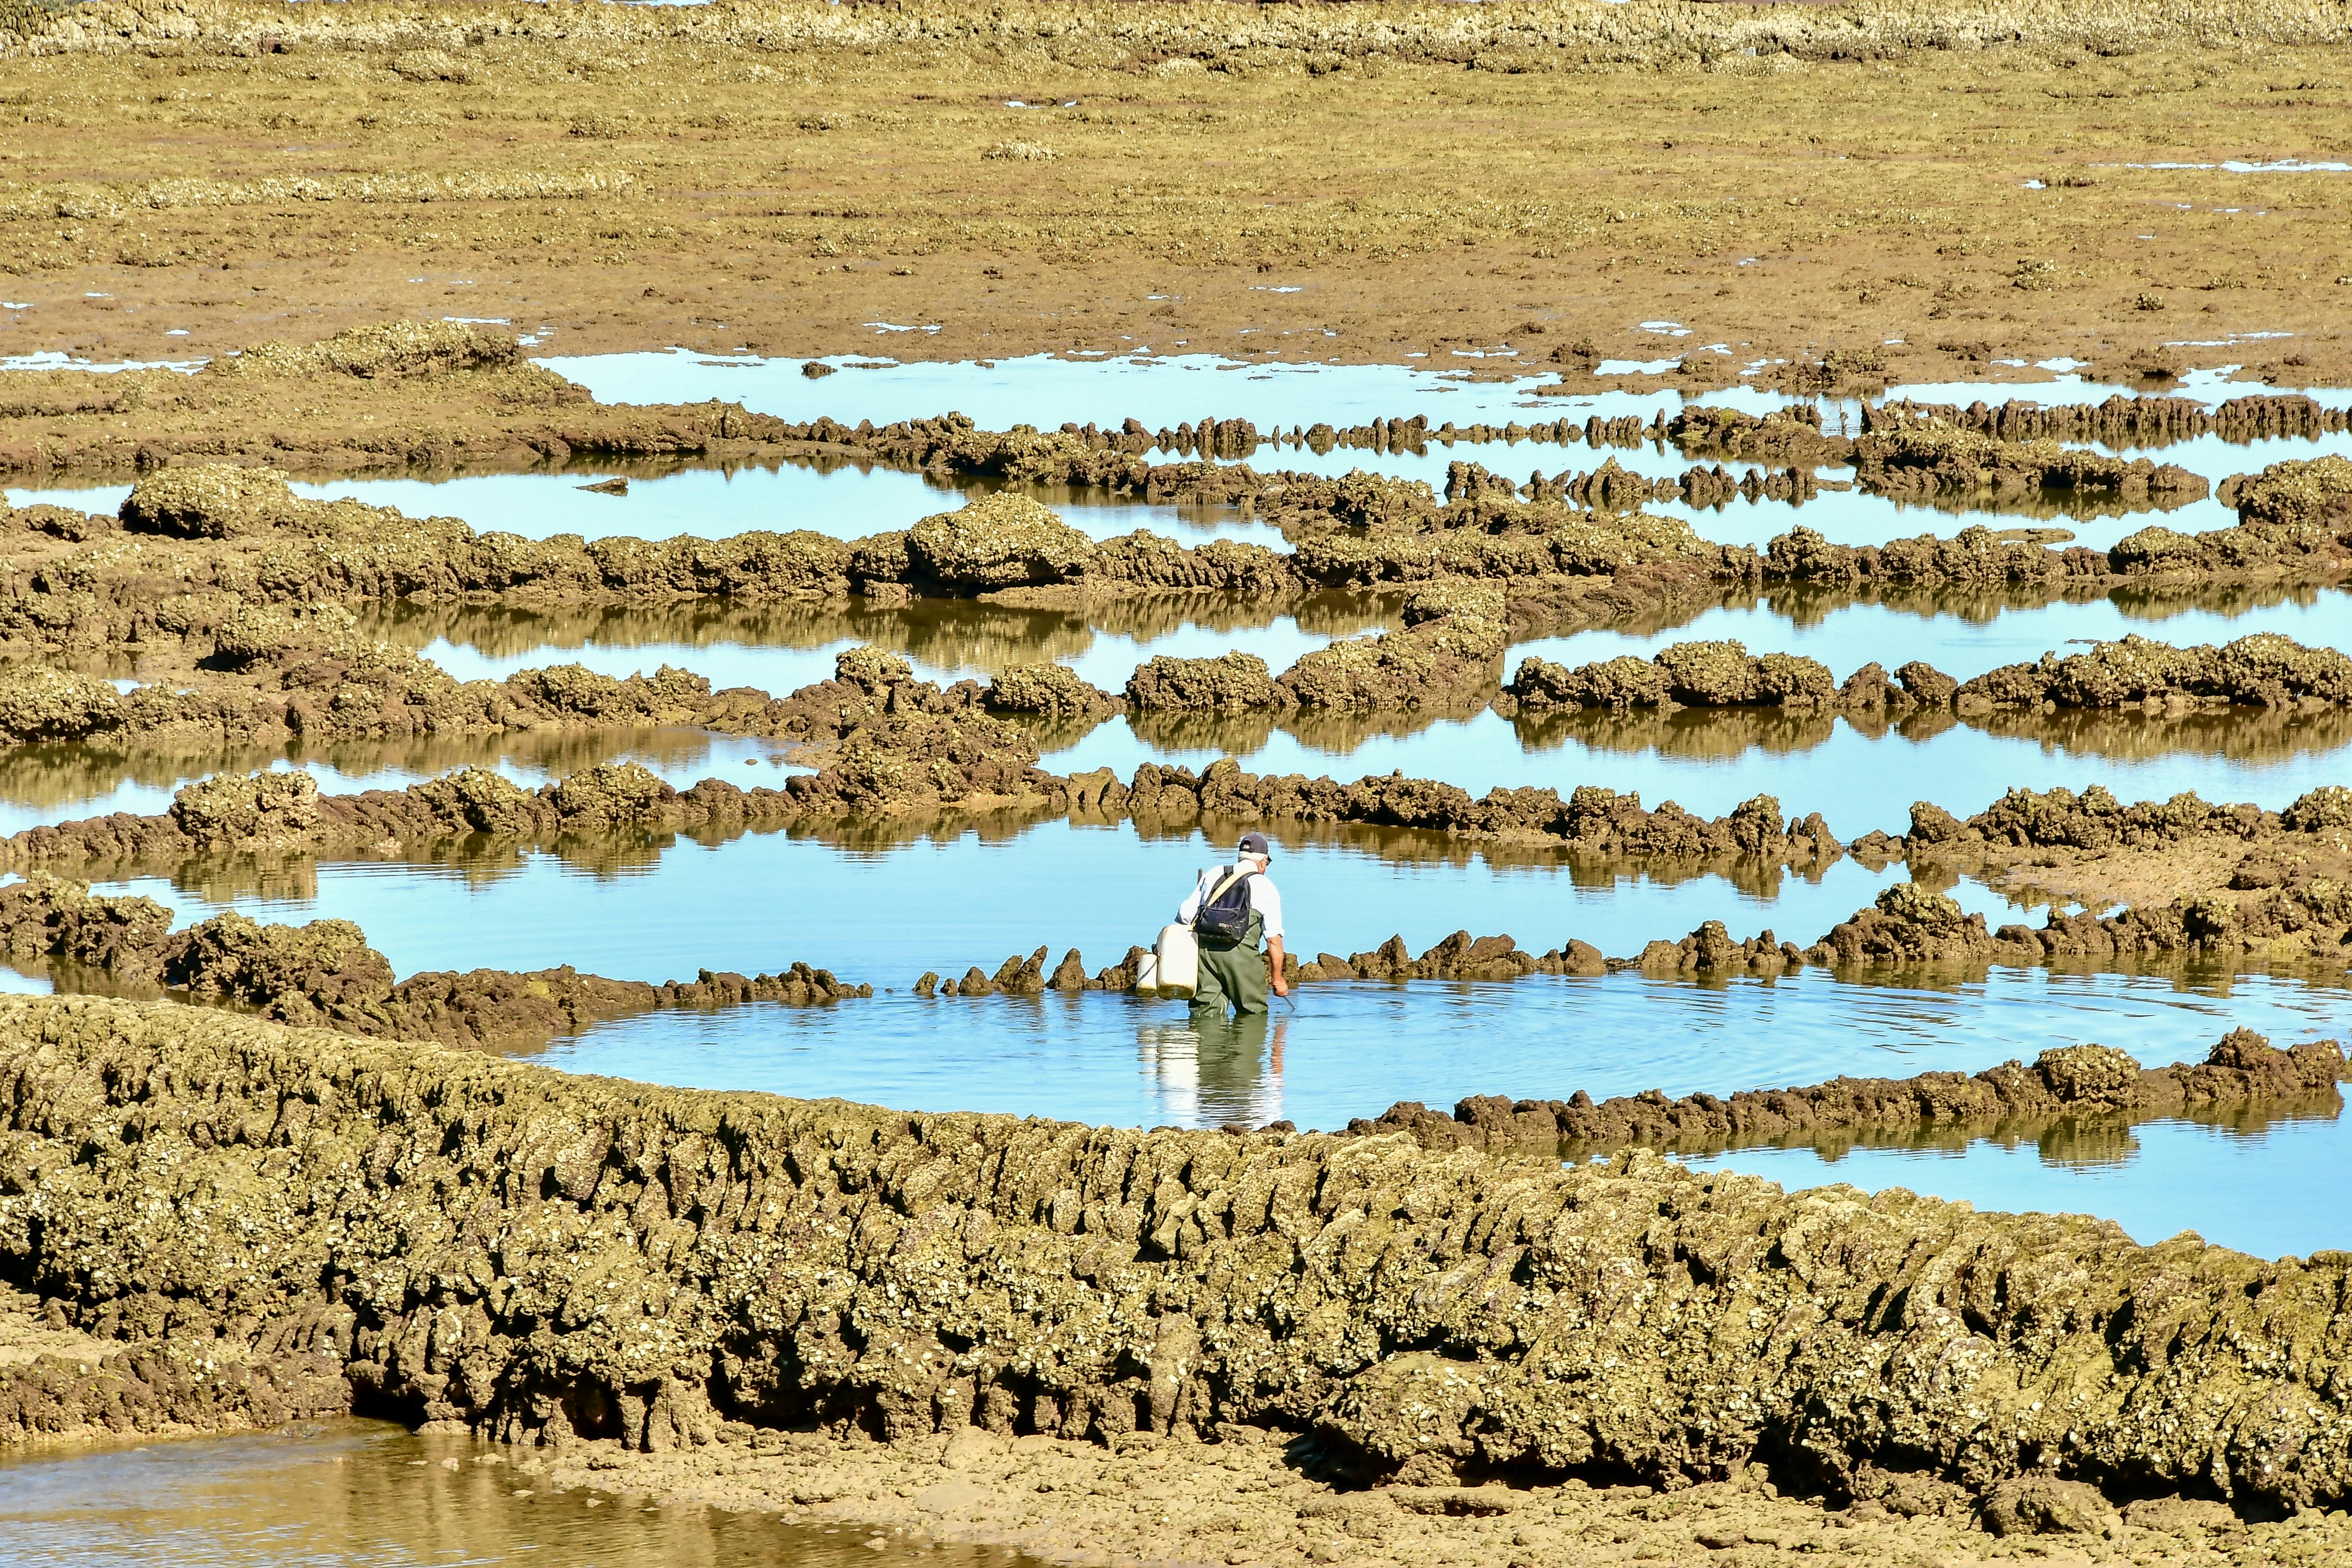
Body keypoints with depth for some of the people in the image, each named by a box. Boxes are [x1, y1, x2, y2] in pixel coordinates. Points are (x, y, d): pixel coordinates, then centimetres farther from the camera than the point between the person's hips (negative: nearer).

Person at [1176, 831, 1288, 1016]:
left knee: (1205, 1010, 2)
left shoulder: (1212, 875, 19)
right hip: (1240, 956, -3)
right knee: (1253, 1012, 8)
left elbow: (1185, 914, 14)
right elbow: (1274, 940, 7)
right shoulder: (1267, 888, 10)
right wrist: (1277, 979, 14)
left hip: (1203, 950, 3)